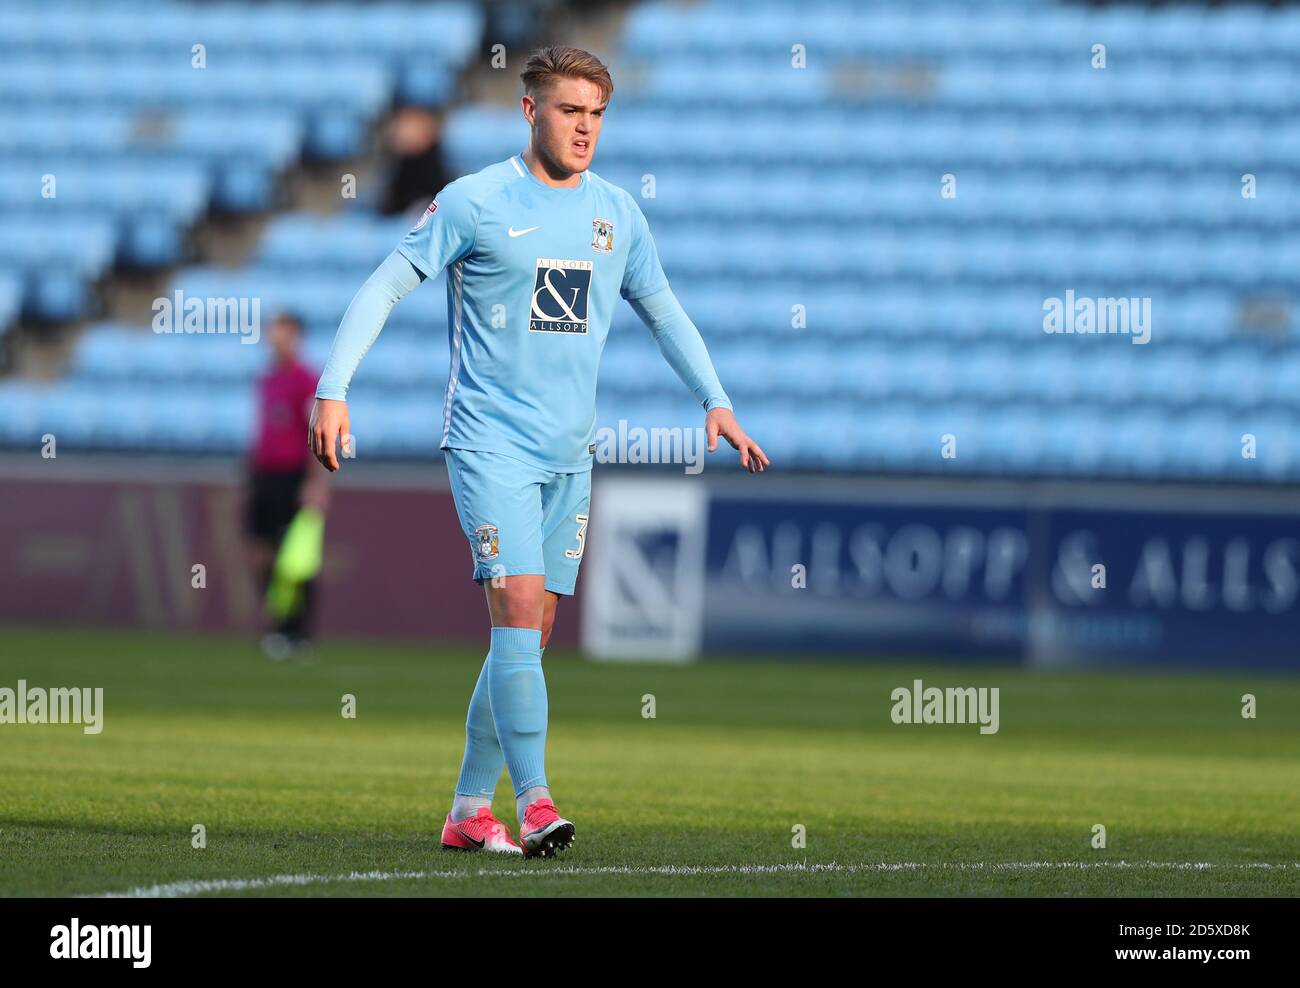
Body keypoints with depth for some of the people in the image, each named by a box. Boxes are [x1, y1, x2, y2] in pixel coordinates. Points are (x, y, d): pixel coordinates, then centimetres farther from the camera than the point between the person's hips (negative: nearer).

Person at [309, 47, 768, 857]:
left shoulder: (616, 213, 10)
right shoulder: (475, 202, -6)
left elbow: (663, 309, 22)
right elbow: (385, 287, -5)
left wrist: (716, 401, 14)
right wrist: (333, 389, -15)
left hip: (570, 453, 6)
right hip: (490, 443, -6)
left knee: (532, 632, 7)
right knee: (519, 606, -18)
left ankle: (471, 808, 15)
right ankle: (534, 804, -21)